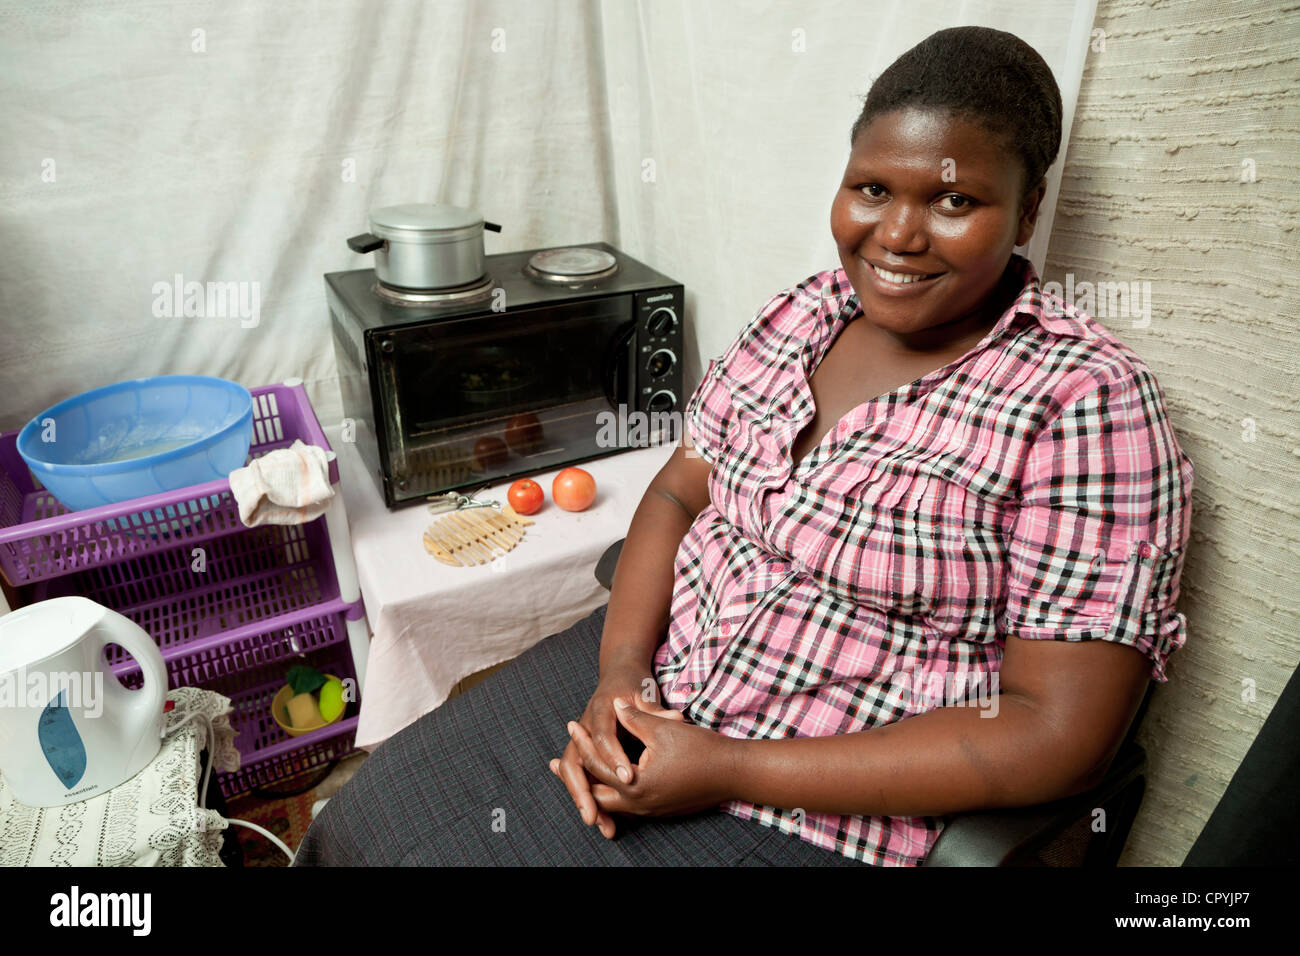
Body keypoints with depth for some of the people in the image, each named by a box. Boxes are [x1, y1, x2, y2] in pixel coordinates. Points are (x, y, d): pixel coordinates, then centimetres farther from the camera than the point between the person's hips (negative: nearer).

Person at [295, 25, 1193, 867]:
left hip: (816, 818, -4)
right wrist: (620, 669, -12)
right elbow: (680, 491, 6)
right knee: (370, 819, 5)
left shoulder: (1090, 404, -17)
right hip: (640, 681, 5)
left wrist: (732, 772, -20)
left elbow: (1059, 733, -19)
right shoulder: (801, 315, 1)